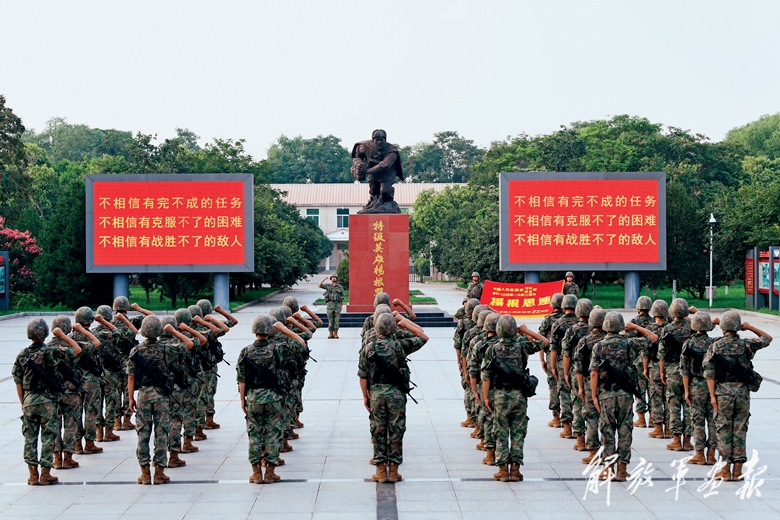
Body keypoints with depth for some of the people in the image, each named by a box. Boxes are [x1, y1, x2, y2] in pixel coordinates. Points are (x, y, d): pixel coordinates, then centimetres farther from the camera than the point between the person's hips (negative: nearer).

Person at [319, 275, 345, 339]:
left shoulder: (340, 287, 7)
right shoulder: (328, 286, 7)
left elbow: (342, 297, 9)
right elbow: (318, 285, 0)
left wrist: (341, 306, 2)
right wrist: (324, 279, -10)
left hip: (337, 304, 0)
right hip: (330, 304, 0)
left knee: (336, 320, -1)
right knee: (330, 320, 0)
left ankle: (335, 334, 3)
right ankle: (330, 334, 4)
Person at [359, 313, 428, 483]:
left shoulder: (368, 349, -2)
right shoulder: (399, 346, -7)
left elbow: (363, 376, 1)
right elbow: (423, 337, 5)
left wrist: (365, 396, 12)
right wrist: (406, 322, 8)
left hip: (376, 393, 1)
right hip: (396, 393, -1)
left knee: (378, 431, 8)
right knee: (396, 431, 6)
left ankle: (381, 470, 8)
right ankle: (393, 470, 8)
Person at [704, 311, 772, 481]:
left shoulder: (715, 347, -3)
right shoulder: (746, 345, 1)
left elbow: (710, 373, -7)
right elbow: (767, 338, 17)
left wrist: (712, 395, -4)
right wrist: (750, 327, 14)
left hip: (723, 393, -1)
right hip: (743, 392, 1)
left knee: (724, 430, 5)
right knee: (740, 431, 7)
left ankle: (726, 470, 5)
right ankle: (737, 470, 8)